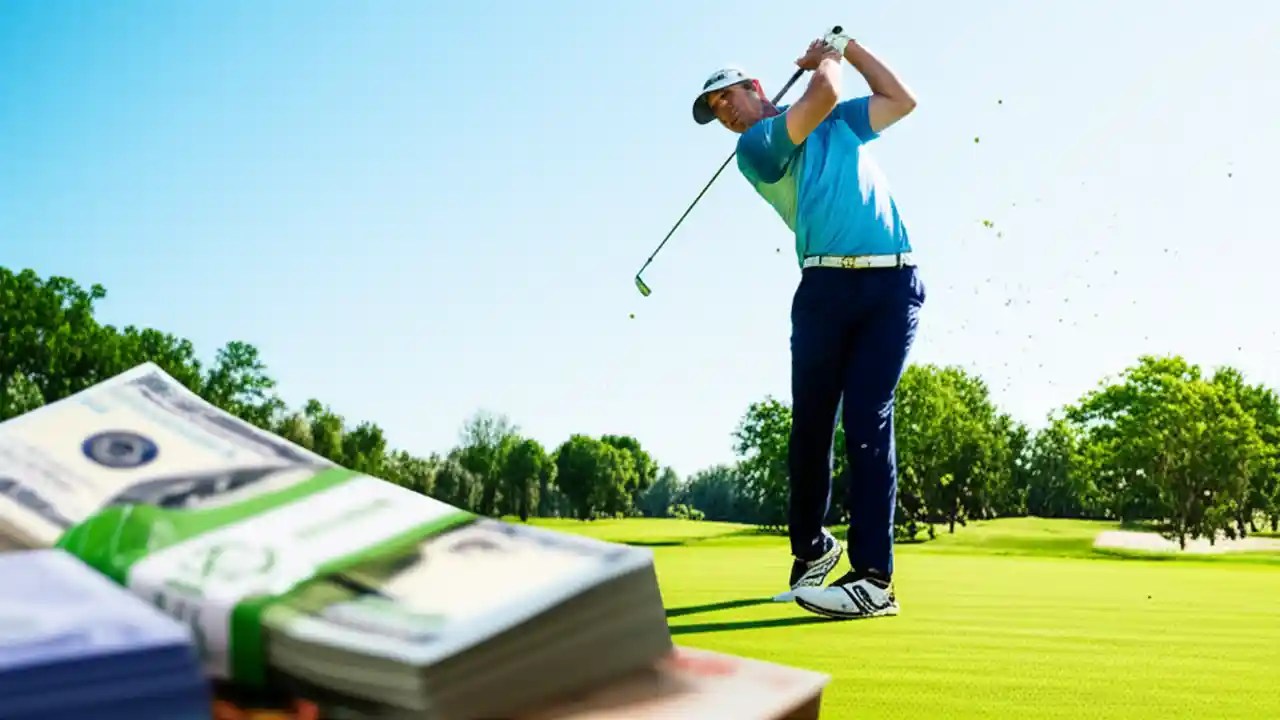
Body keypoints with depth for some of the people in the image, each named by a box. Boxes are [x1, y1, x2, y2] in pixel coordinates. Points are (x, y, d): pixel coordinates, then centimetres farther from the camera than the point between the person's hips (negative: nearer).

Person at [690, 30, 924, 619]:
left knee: (867, 422, -11)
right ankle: (812, 548, 21)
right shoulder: (755, 148, 8)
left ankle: (874, 576, -14)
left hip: (892, 284, 1)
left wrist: (847, 46, 23)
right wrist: (826, 60, 17)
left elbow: (902, 101, 23)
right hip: (825, 287, 0)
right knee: (810, 427, -2)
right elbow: (822, 95, -3)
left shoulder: (843, 121, 26)